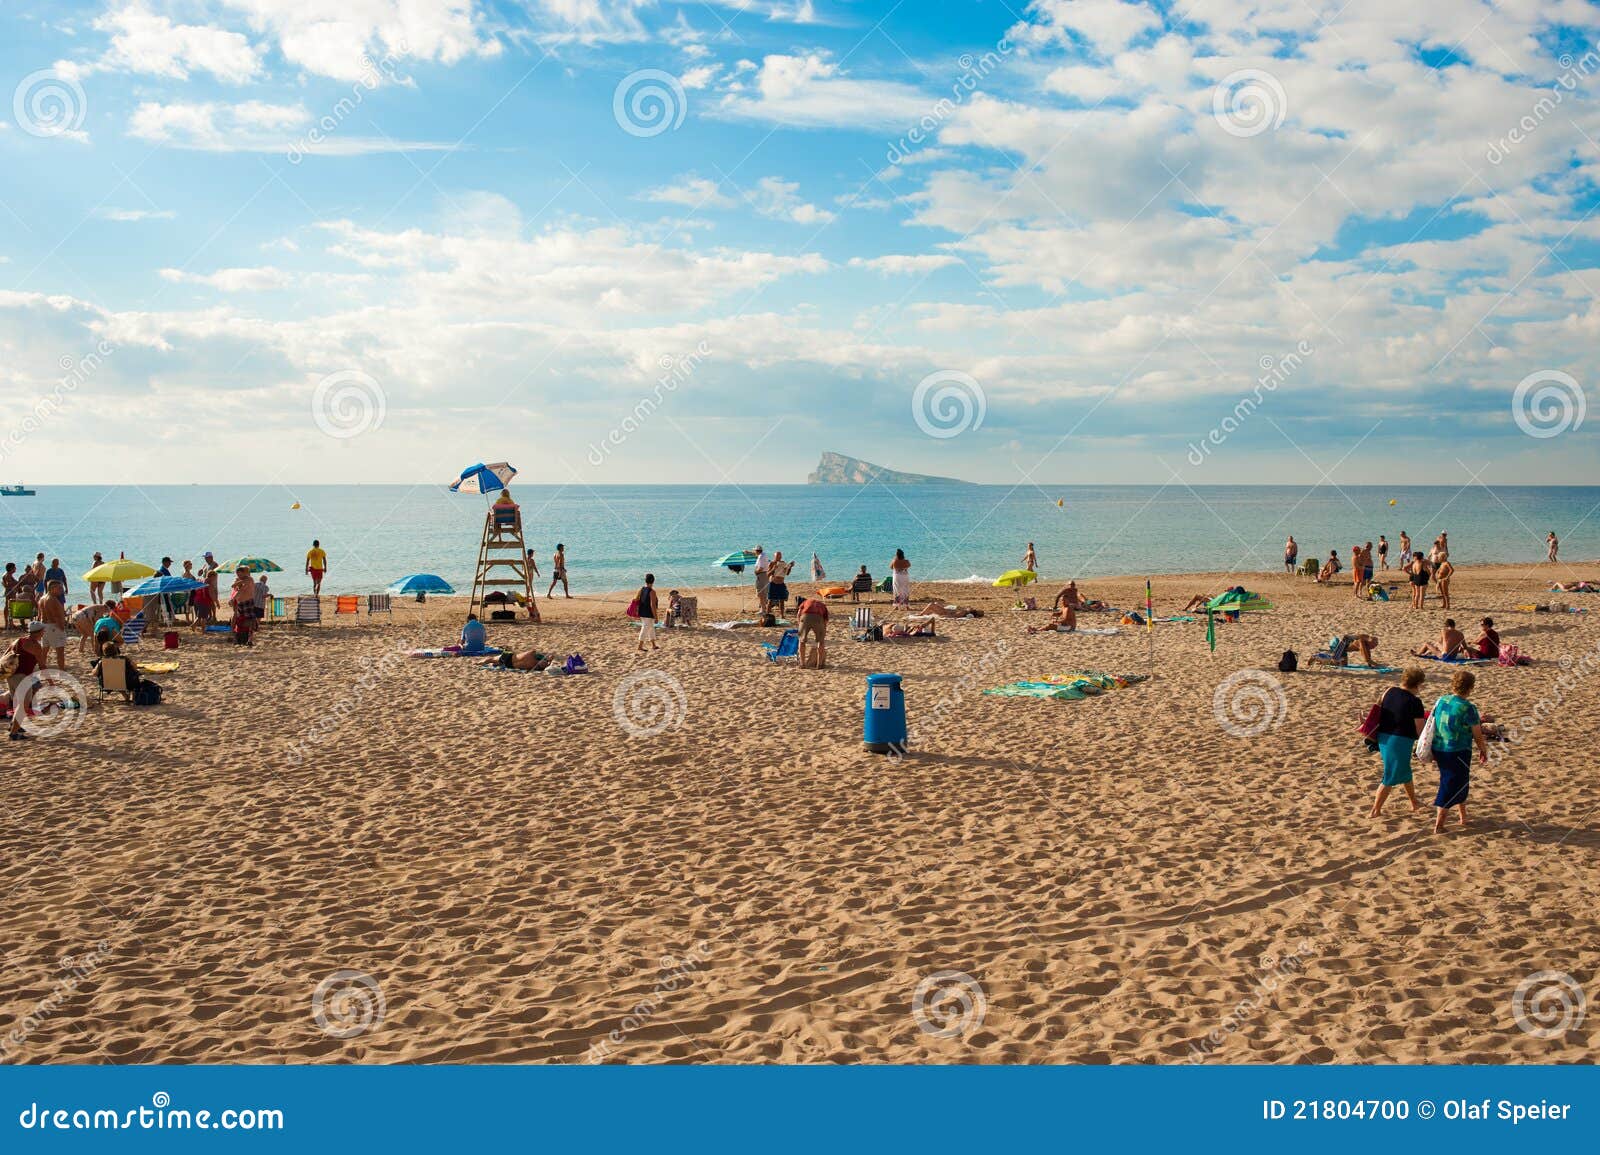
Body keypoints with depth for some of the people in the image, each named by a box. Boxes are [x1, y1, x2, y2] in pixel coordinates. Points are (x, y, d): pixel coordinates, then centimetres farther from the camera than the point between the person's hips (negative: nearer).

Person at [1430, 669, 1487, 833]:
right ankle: (1438, 825, 5)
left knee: (1460, 782, 25)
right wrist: (1483, 751, 8)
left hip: (1439, 750, 7)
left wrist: (1434, 751, 22)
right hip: (1458, 752, -7)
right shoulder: (1468, 708, -17)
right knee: (1450, 787, 3)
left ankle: (1463, 816, 38)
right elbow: (1477, 735, -10)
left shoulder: (1441, 701, 2)